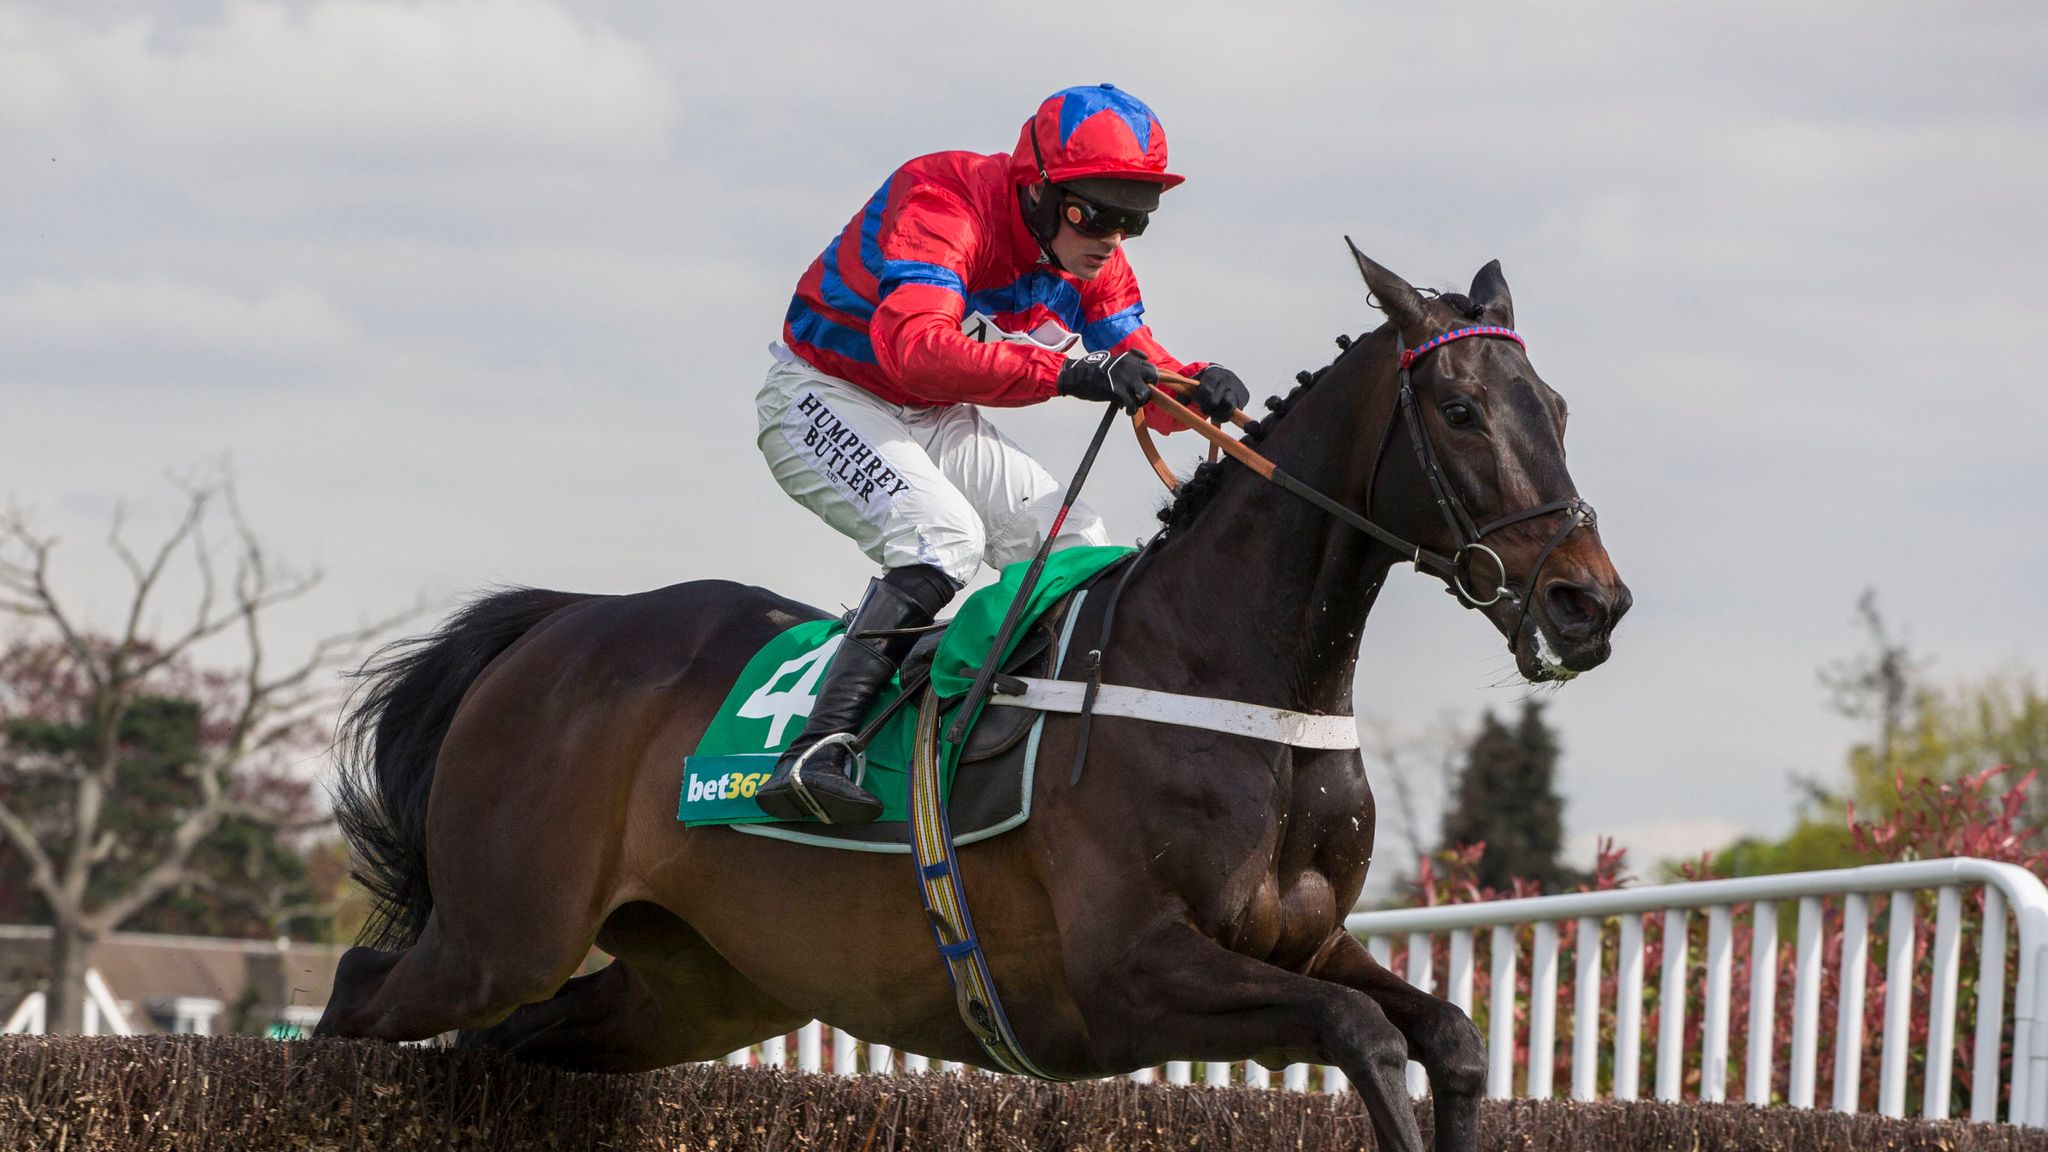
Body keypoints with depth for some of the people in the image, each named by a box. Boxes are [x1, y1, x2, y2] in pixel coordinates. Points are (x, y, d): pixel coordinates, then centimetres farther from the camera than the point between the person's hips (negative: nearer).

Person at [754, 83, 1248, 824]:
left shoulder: (1094, 263, -4)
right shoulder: (943, 206, -30)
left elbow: (1139, 369, -1)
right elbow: (915, 345, -46)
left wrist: (1198, 388, -26)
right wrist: (1064, 373, -54)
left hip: (938, 426, 9)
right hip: (825, 401, -9)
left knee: (1082, 550, -2)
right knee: (944, 535, -31)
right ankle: (814, 756, -38)